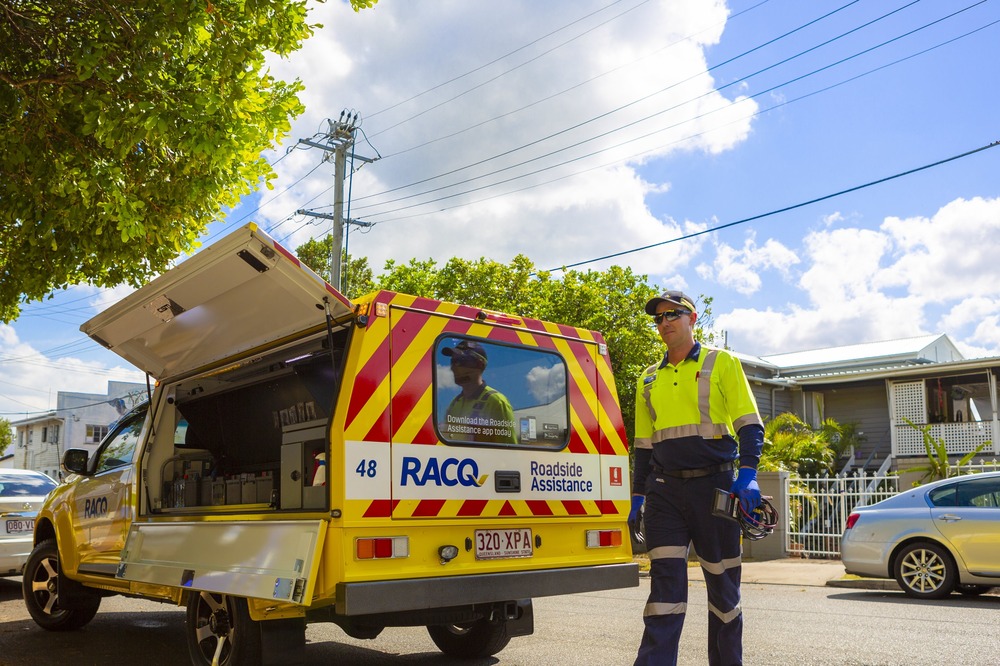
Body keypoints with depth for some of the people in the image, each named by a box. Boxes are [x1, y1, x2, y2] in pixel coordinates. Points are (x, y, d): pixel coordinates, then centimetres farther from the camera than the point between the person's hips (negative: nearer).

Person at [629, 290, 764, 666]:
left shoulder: (721, 363, 4)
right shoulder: (649, 379, 15)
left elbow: (749, 424, -2)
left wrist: (748, 474, -16)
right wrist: (637, 496, 13)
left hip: (713, 485, -3)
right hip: (665, 491, 3)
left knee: (722, 585, 6)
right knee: (665, 584, -3)